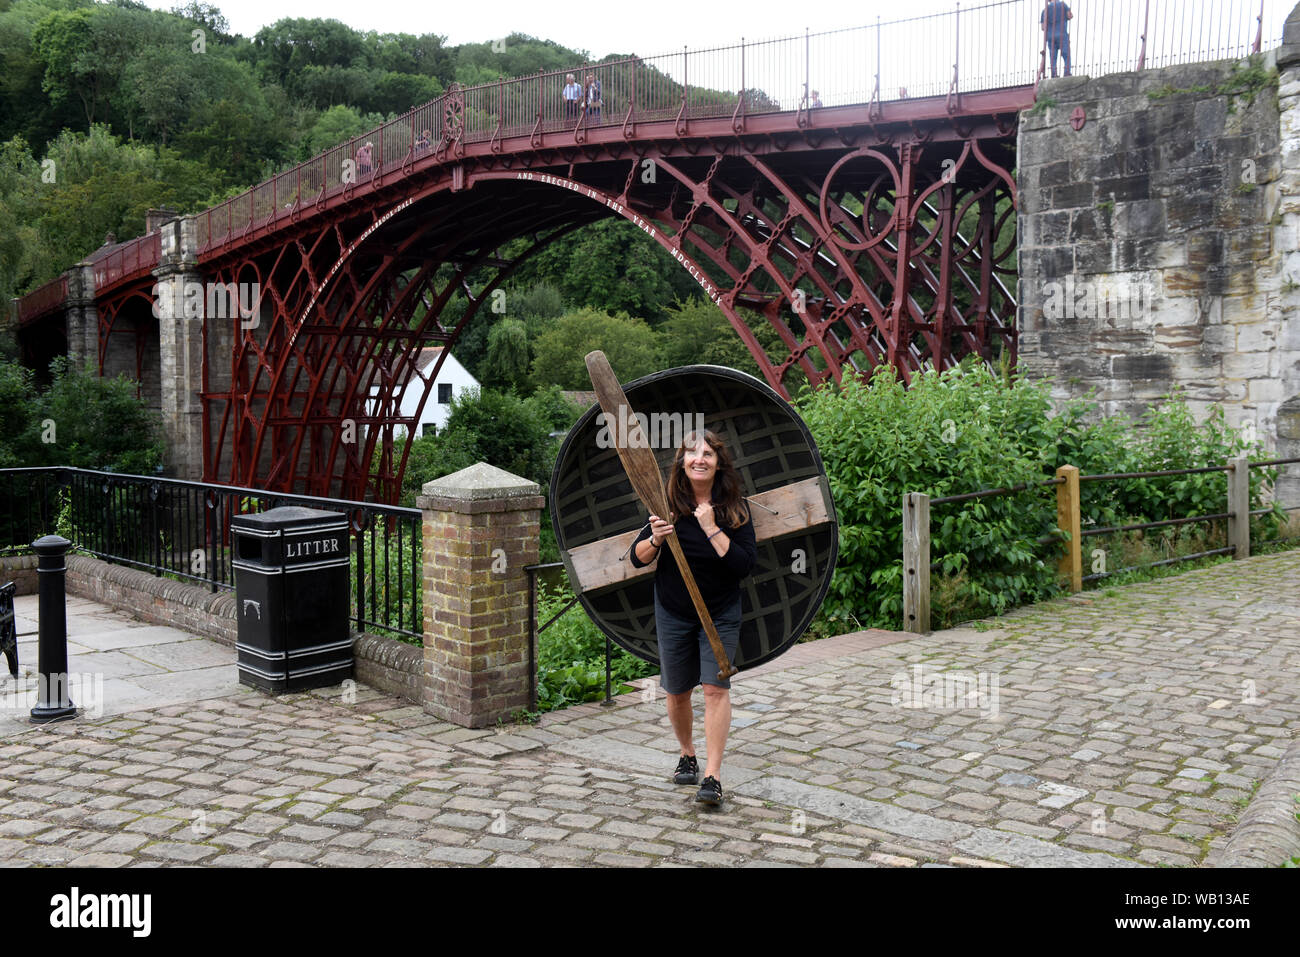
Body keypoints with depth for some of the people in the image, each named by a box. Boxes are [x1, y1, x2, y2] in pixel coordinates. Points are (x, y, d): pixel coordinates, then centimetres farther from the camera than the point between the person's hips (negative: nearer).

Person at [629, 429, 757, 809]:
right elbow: (638, 558, -2)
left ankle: (713, 777, -7)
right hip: (673, 613, 2)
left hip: (721, 614, -2)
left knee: (715, 687, -11)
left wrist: (712, 530, -24)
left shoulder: (734, 508, -8)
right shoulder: (668, 504, -5)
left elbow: (745, 564, -17)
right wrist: (655, 539, -23)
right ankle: (687, 755, 35)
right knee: (677, 691, 10)